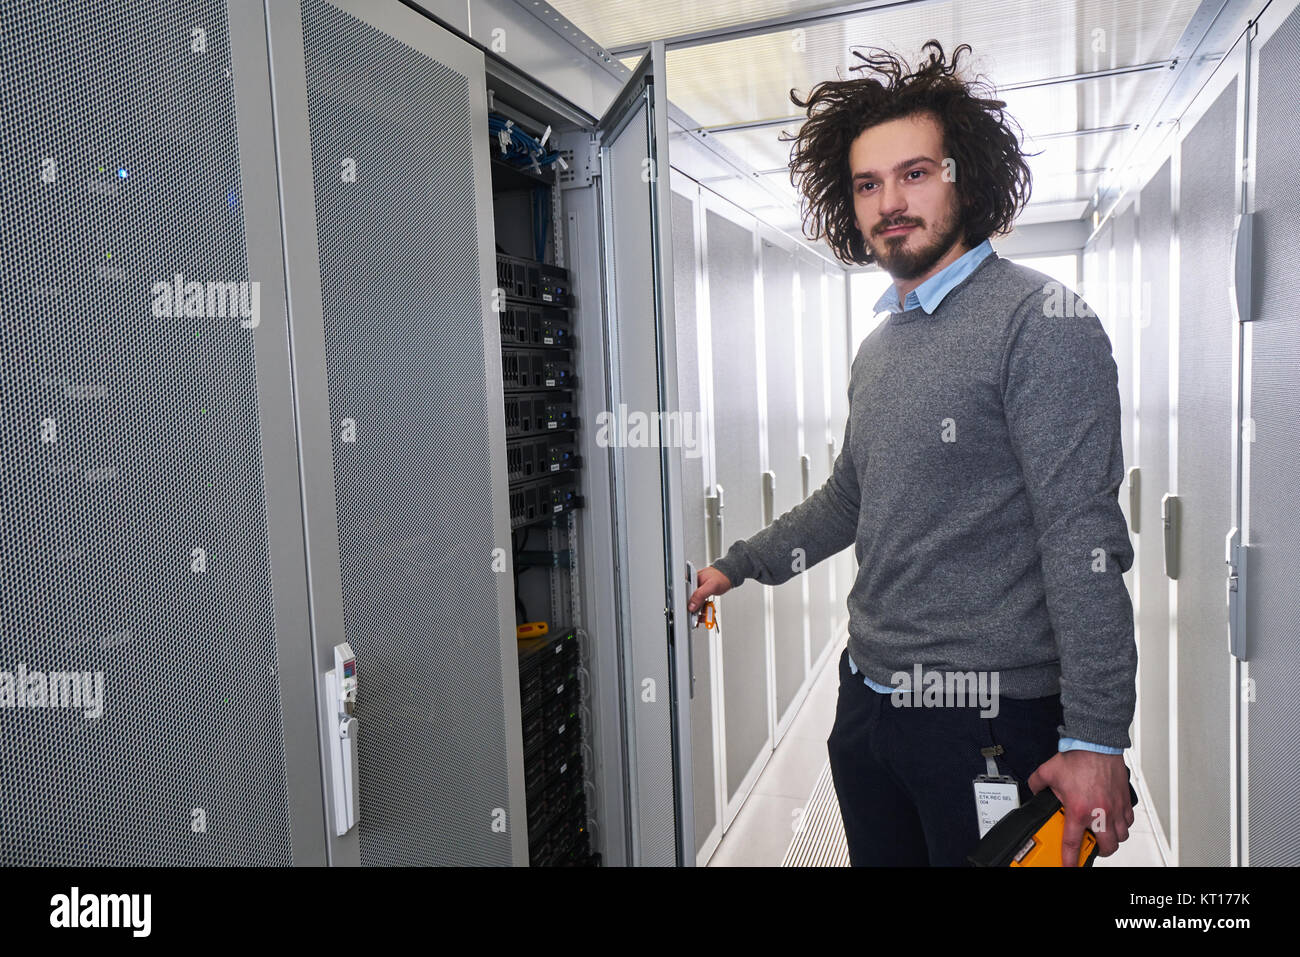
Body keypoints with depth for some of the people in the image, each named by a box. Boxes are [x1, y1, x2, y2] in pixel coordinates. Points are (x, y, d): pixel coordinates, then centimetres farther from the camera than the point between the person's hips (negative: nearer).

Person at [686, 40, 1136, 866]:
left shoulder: (1041, 320, -13)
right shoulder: (879, 347, 11)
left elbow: (1084, 538, -19)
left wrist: (1096, 738, -21)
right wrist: (740, 566, 25)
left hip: (987, 724, -7)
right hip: (867, 701, 7)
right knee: (879, 855, 21)